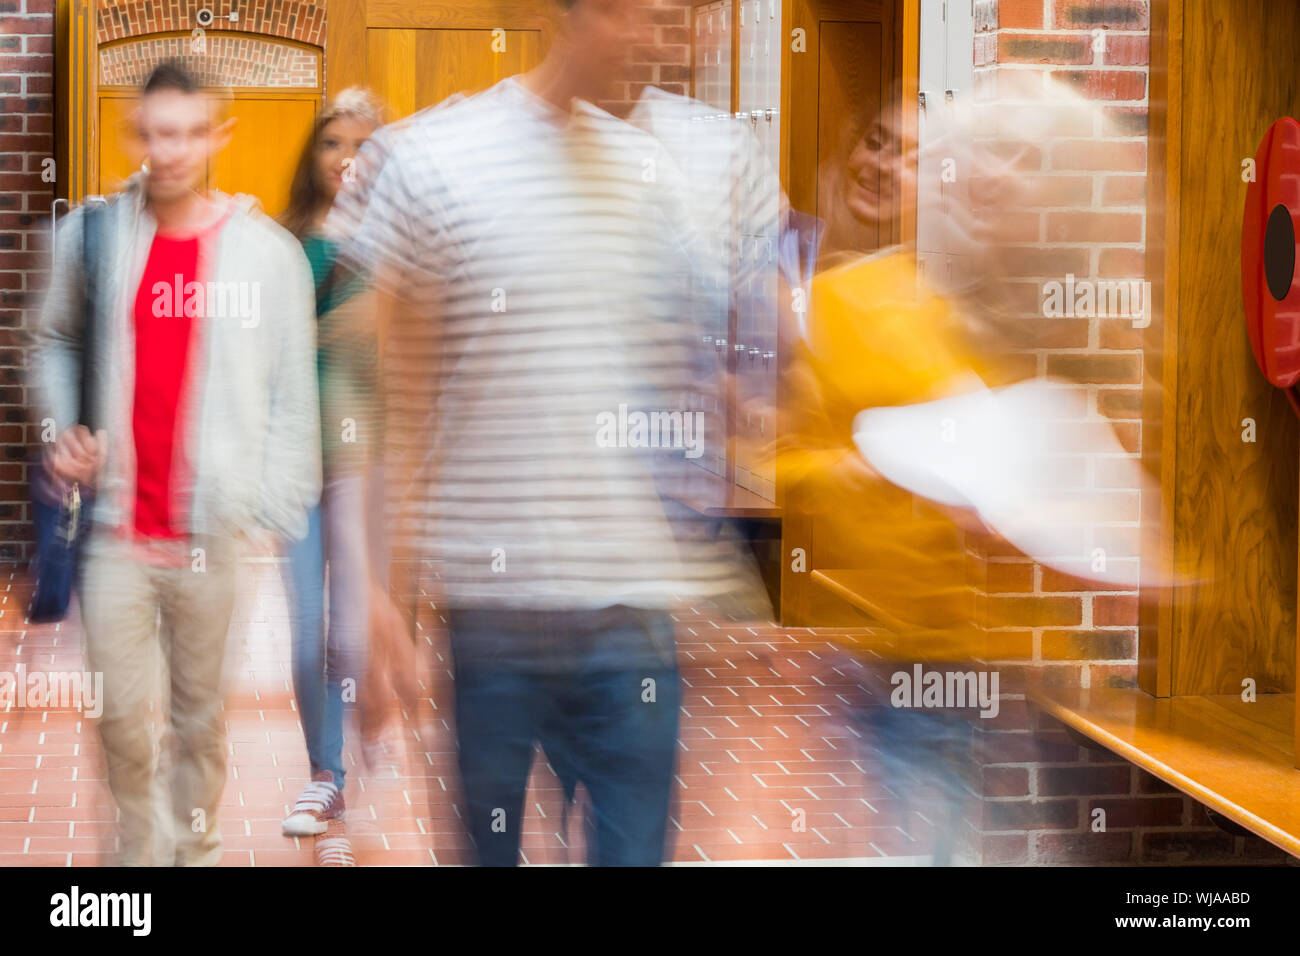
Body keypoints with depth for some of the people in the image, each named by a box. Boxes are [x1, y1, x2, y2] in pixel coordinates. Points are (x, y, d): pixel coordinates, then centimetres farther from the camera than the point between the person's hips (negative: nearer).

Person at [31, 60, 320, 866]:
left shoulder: (269, 252, -1)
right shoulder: (93, 234, 4)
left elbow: (293, 400, 1)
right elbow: (57, 342, 19)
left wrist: (276, 520, -4)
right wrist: (64, 429, 4)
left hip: (216, 533, -1)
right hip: (117, 522, 1)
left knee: (202, 716, 7)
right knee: (122, 716, 2)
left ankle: (198, 851, 22)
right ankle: (142, 848, 21)